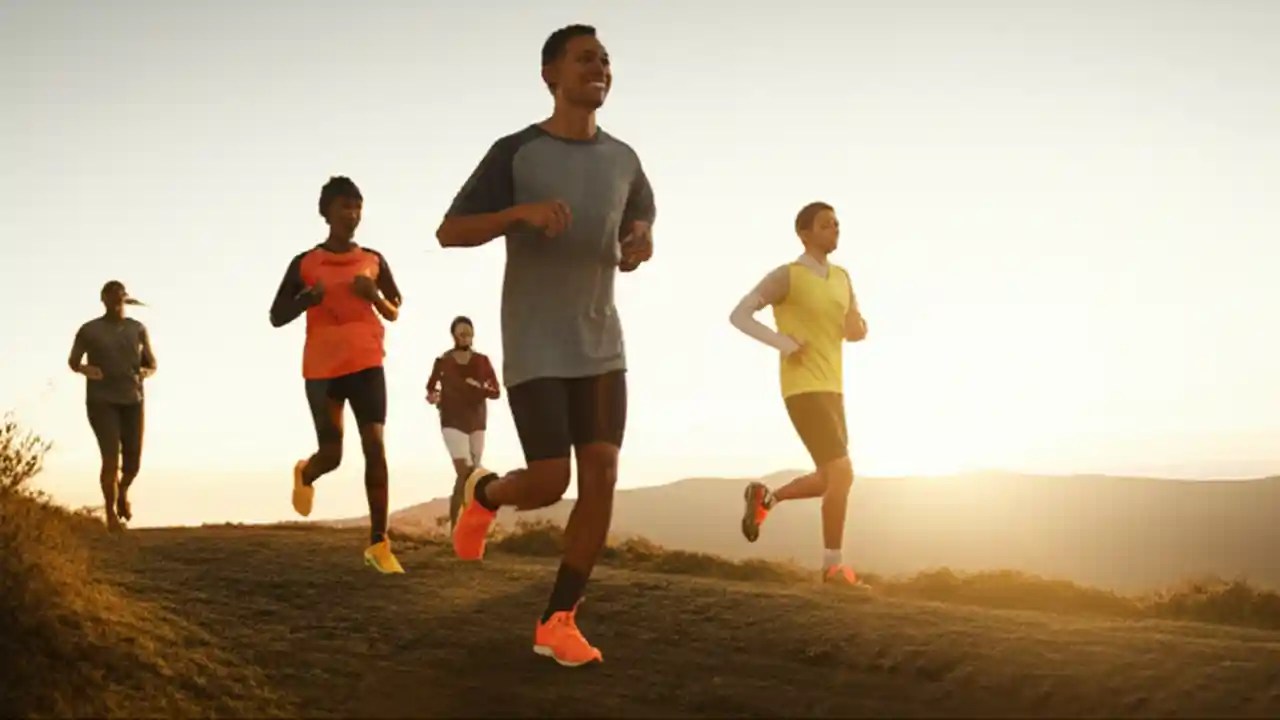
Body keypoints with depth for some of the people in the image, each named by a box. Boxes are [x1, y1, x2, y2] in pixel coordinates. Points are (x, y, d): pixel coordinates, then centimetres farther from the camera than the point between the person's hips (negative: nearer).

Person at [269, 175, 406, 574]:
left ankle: (379, 542, -11)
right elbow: (276, 317, 5)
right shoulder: (304, 263, 3)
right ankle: (305, 474, 42)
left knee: (375, 445, -13)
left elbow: (394, 313, 15)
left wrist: (374, 295, -7)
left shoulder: (374, 261, 8)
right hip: (322, 369, -1)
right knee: (331, 455, 2)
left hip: (367, 364, 1)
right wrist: (306, 299, -15)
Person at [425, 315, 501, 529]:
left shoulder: (482, 361, 2)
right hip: (453, 422, -4)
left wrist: (479, 387, -19)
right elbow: (430, 389, 9)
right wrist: (433, 397, -12)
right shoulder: (443, 361, -3)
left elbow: (496, 392, 0)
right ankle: (455, 526, -12)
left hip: (477, 423, 4)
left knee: (471, 475, 5)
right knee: (465, 473, -18)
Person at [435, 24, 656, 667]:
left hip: (601, 346, 4)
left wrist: (642, 243, -4)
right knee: (550, 483, -11)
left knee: (602, 477, -7)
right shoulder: (514, 153, -6)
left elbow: (638, 227, 23)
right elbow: (448, 233, -7)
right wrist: (521, 211, -25)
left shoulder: (623, 160, 8)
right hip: (534, 349, -4)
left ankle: (557, 621, 2)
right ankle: (484, 493, 25)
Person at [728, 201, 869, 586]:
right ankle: (834, 566, -9)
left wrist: (857, 325, -7)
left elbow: (856, 332, 19)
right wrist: (784, 343, -21)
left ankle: (765, 497, 33)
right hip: (804, 390, -8)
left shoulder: (841, 278, 14)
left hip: (830, 390, 8)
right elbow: (739, 315, -11)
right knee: (841, 474, -16)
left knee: (830, 481, 13)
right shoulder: (786, 275, -8)